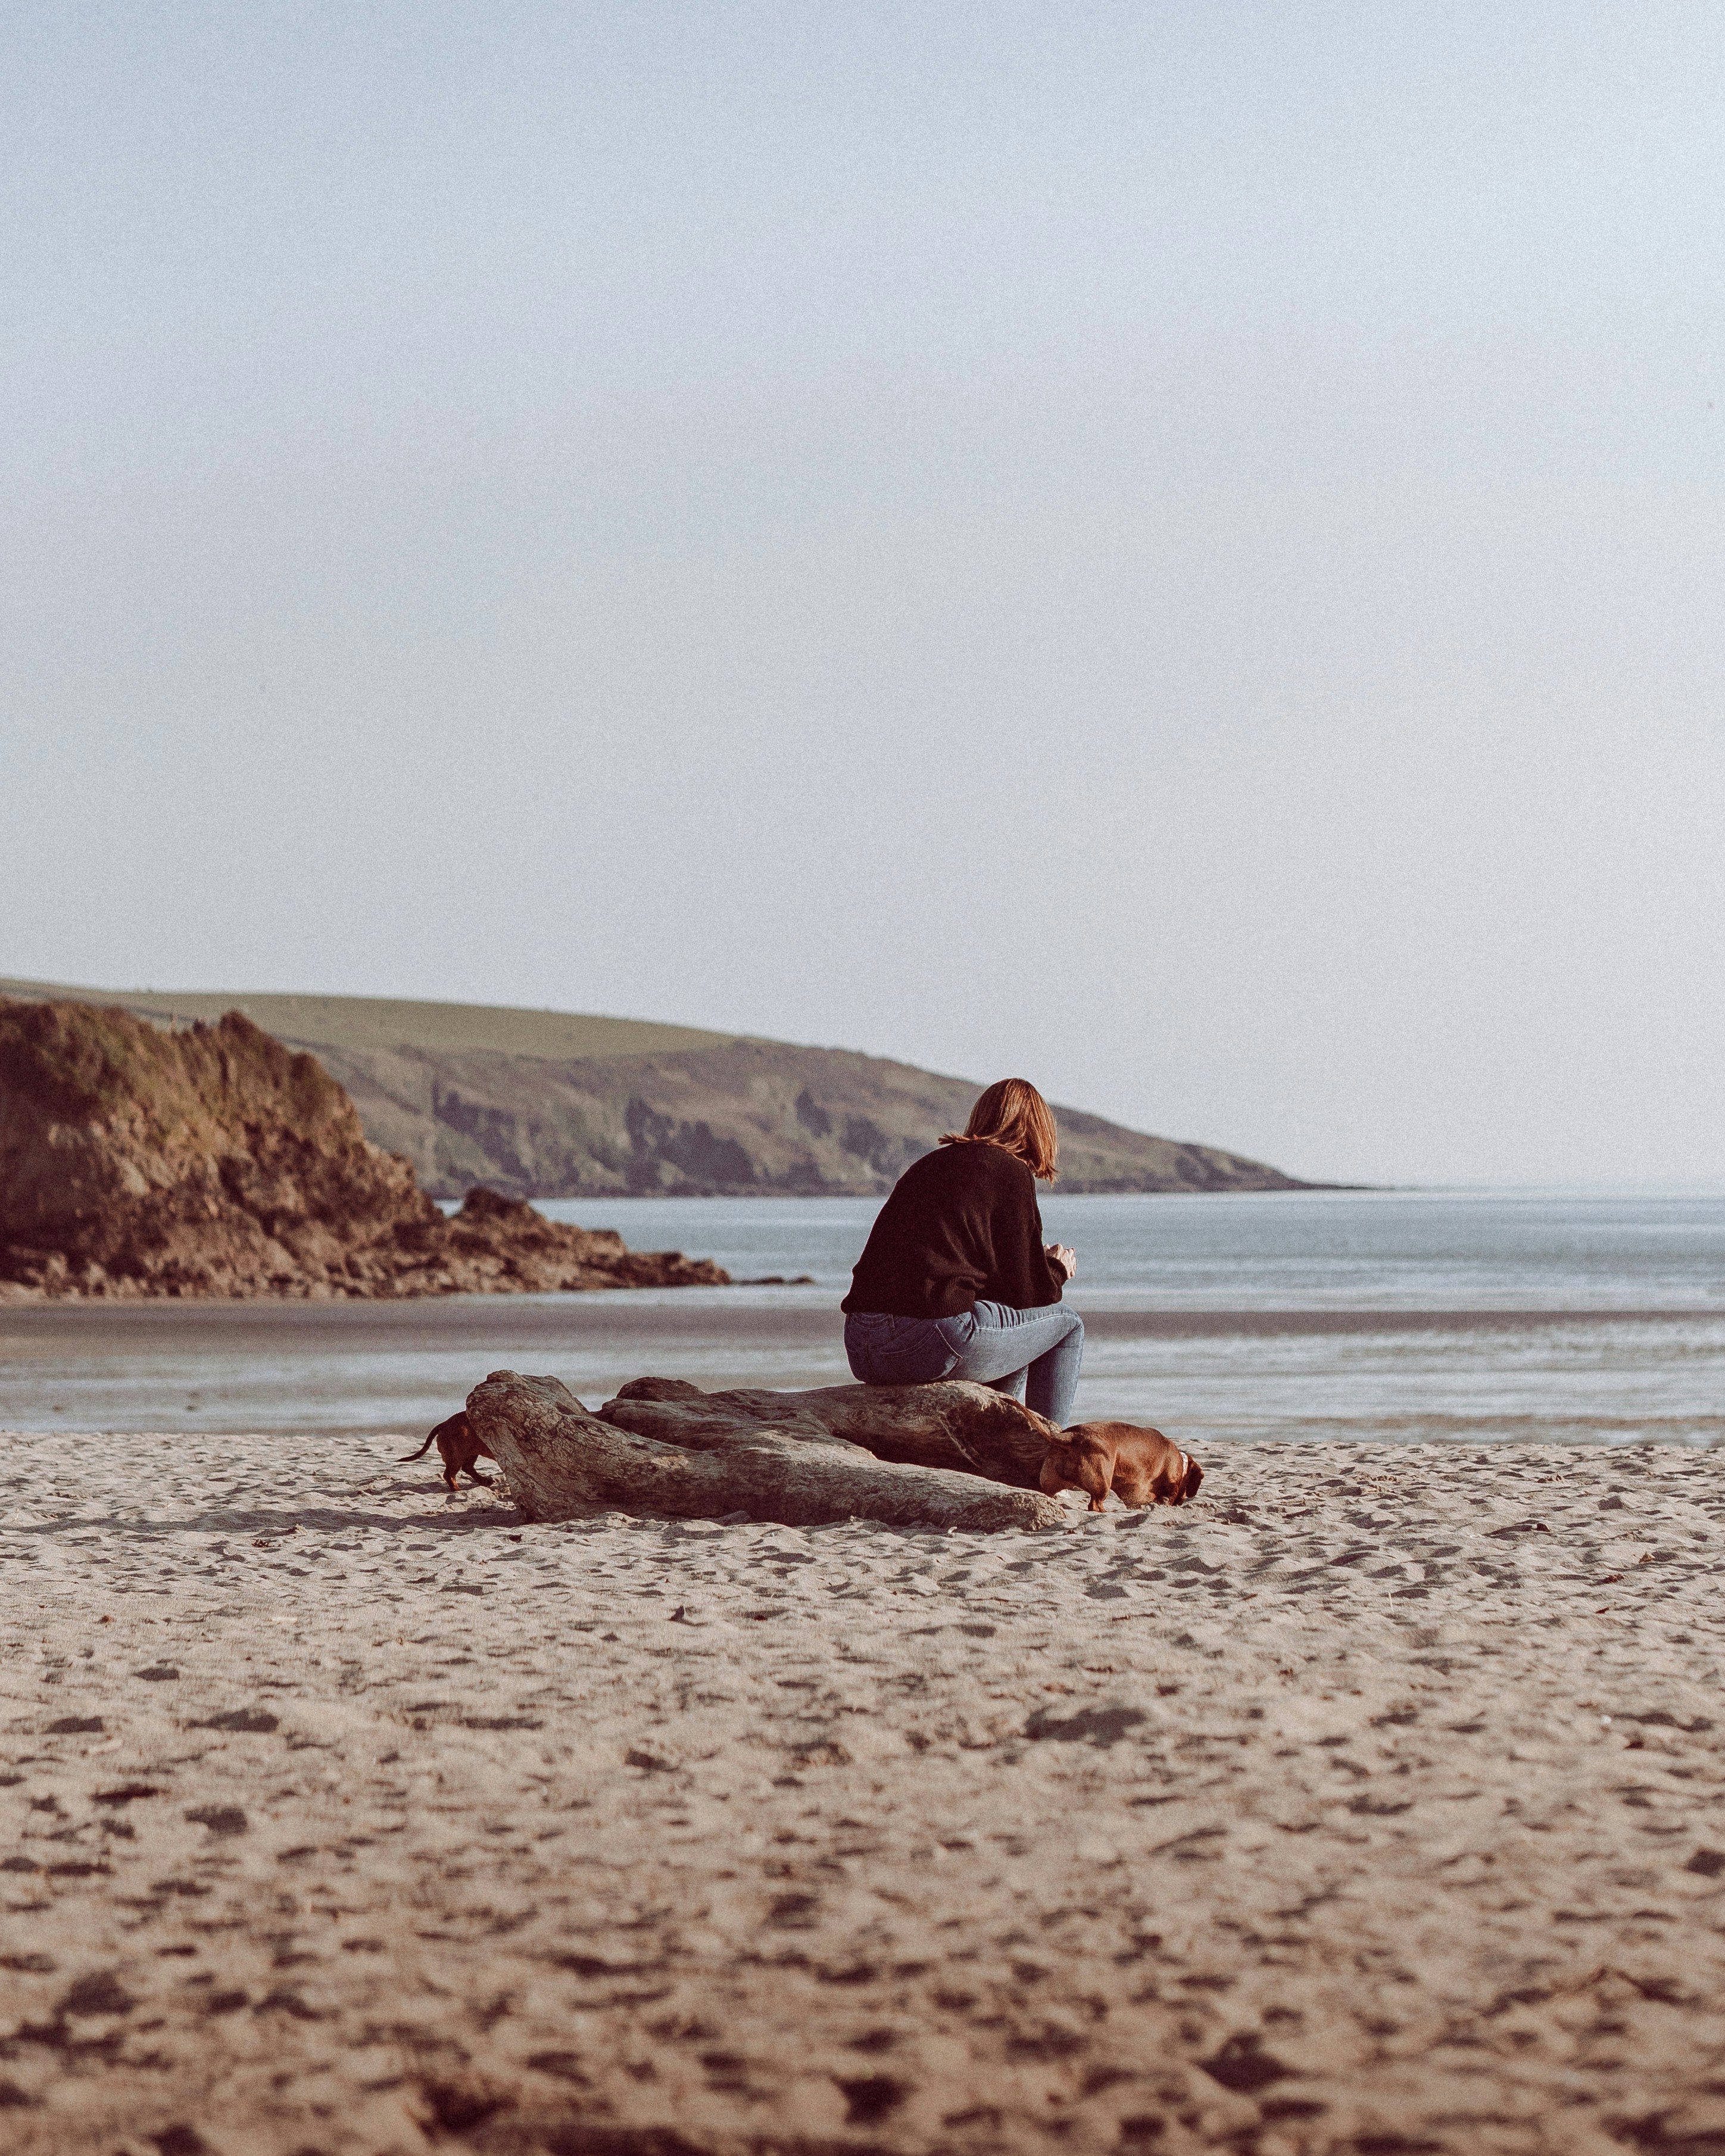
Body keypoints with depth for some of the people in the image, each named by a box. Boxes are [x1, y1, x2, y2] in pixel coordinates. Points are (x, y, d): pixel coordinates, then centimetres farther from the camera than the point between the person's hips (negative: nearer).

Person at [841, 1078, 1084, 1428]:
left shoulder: (931, 1164, 23)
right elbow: (1025, 1291, 2)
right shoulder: (1012, 1172, 2)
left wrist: (1041, 1264, 30)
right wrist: (1058, 1269, 24)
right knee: (1068, 1324, 15)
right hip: (933, 1346, -8)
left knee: (1012, 1332, 33)